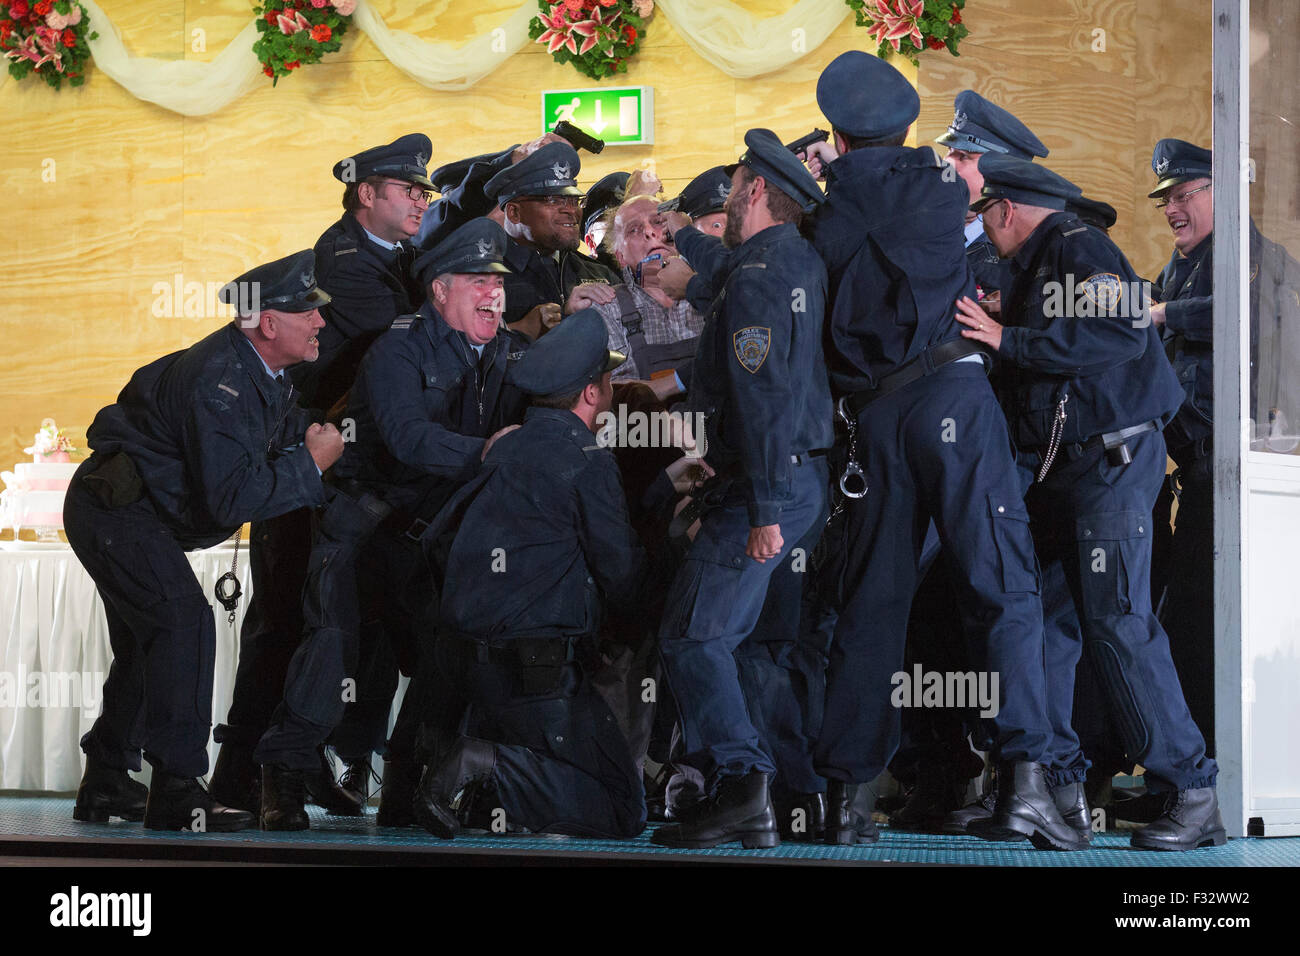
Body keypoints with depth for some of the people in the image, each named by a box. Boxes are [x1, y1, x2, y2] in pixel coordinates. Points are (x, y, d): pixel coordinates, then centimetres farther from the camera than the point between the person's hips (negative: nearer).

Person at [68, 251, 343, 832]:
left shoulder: (259, 374, 3)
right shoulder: (216, 382, -29)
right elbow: (230, 498, -33)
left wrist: (320, 434, -9)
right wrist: (310, 463, -24)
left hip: (121, 512, 11)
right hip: (114, 509, -11)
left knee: (147, 642, 18)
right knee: (184, 622, -21)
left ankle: (105, 784, 30)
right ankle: (176, 792, -22)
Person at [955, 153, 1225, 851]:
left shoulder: (1081, 250, -9)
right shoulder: (1033, 267, 19)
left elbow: (1118, 336, -24)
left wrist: (1008, 340, -22)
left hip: (1112, 460, -9)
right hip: (1053, 467, 9)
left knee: (1115, 622, -15)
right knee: (1043, 619, 6)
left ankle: (1191, 793, -12)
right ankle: (1055, 784, 13)